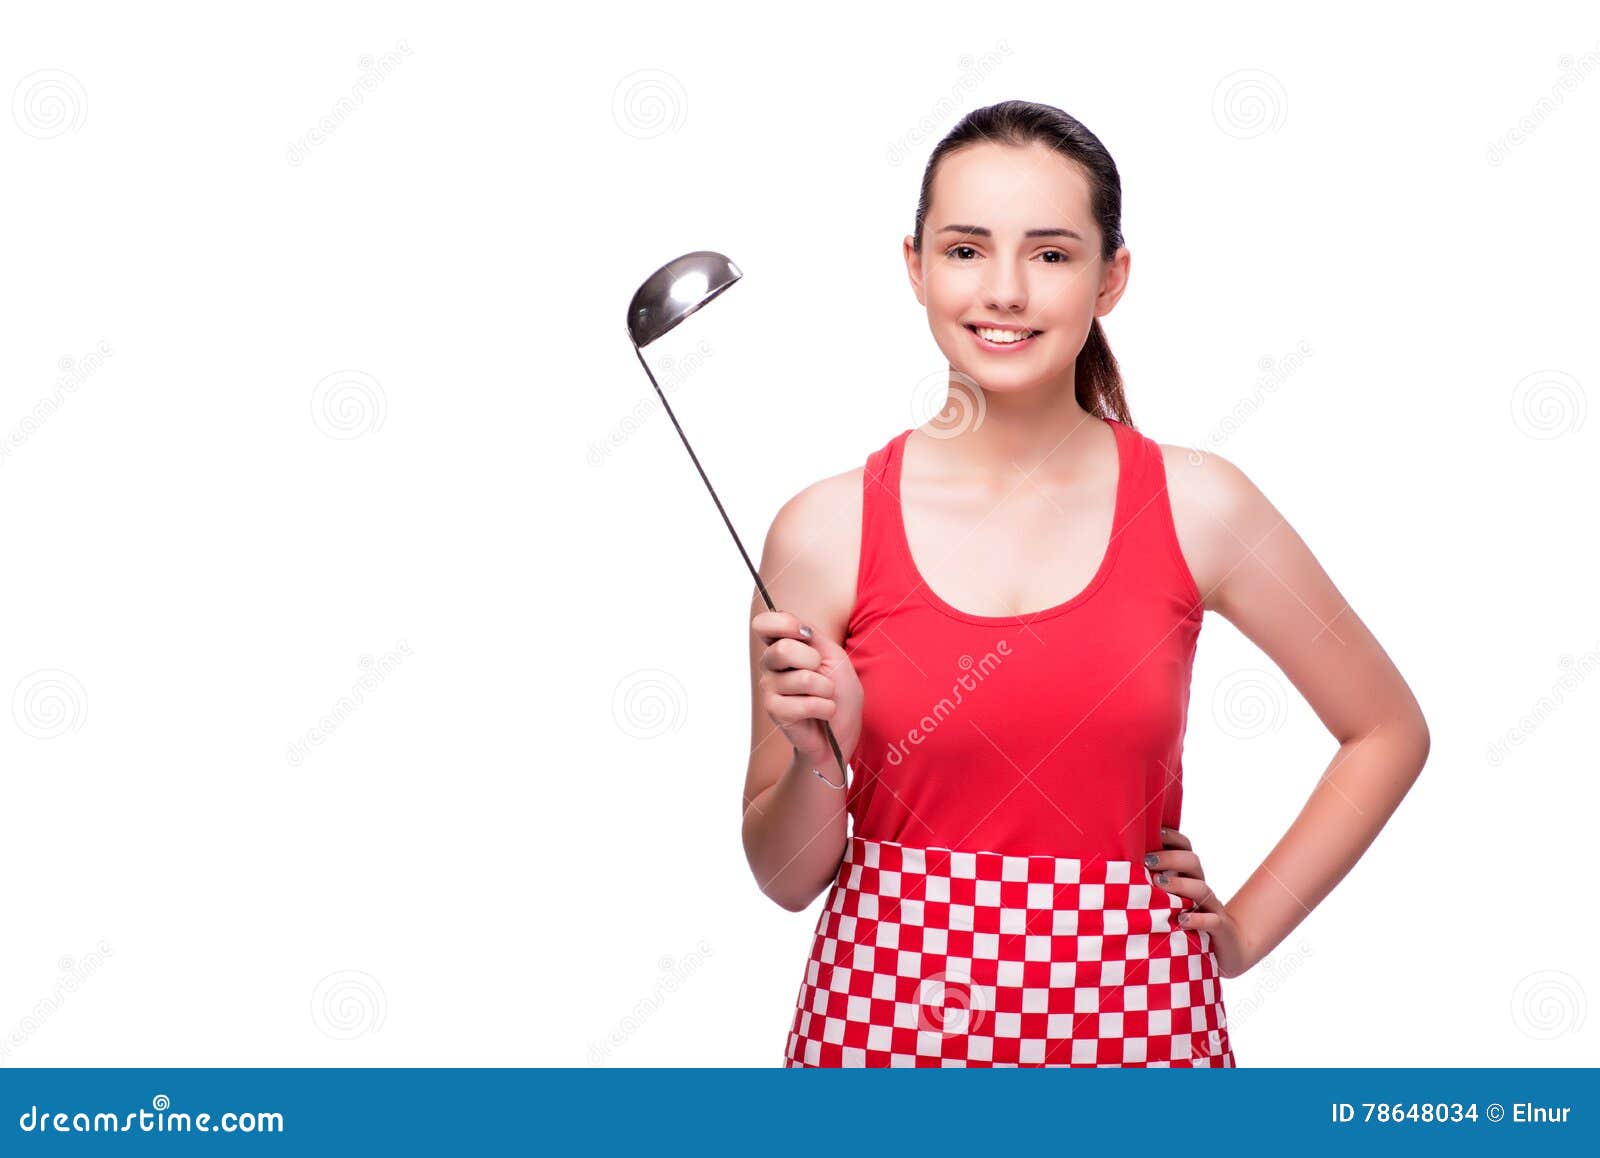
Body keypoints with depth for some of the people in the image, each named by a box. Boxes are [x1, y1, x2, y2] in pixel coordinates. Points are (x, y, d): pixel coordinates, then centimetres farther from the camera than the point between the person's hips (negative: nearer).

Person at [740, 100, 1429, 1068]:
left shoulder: (1197, 508, -6)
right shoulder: (825, 532, -7)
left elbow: (1389, 732, 8)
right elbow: (785, 876, 1)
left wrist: (1244, 932, 3)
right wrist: (818, 755, -18)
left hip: (1125, 1017, 0)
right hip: (890, 1013, 0)